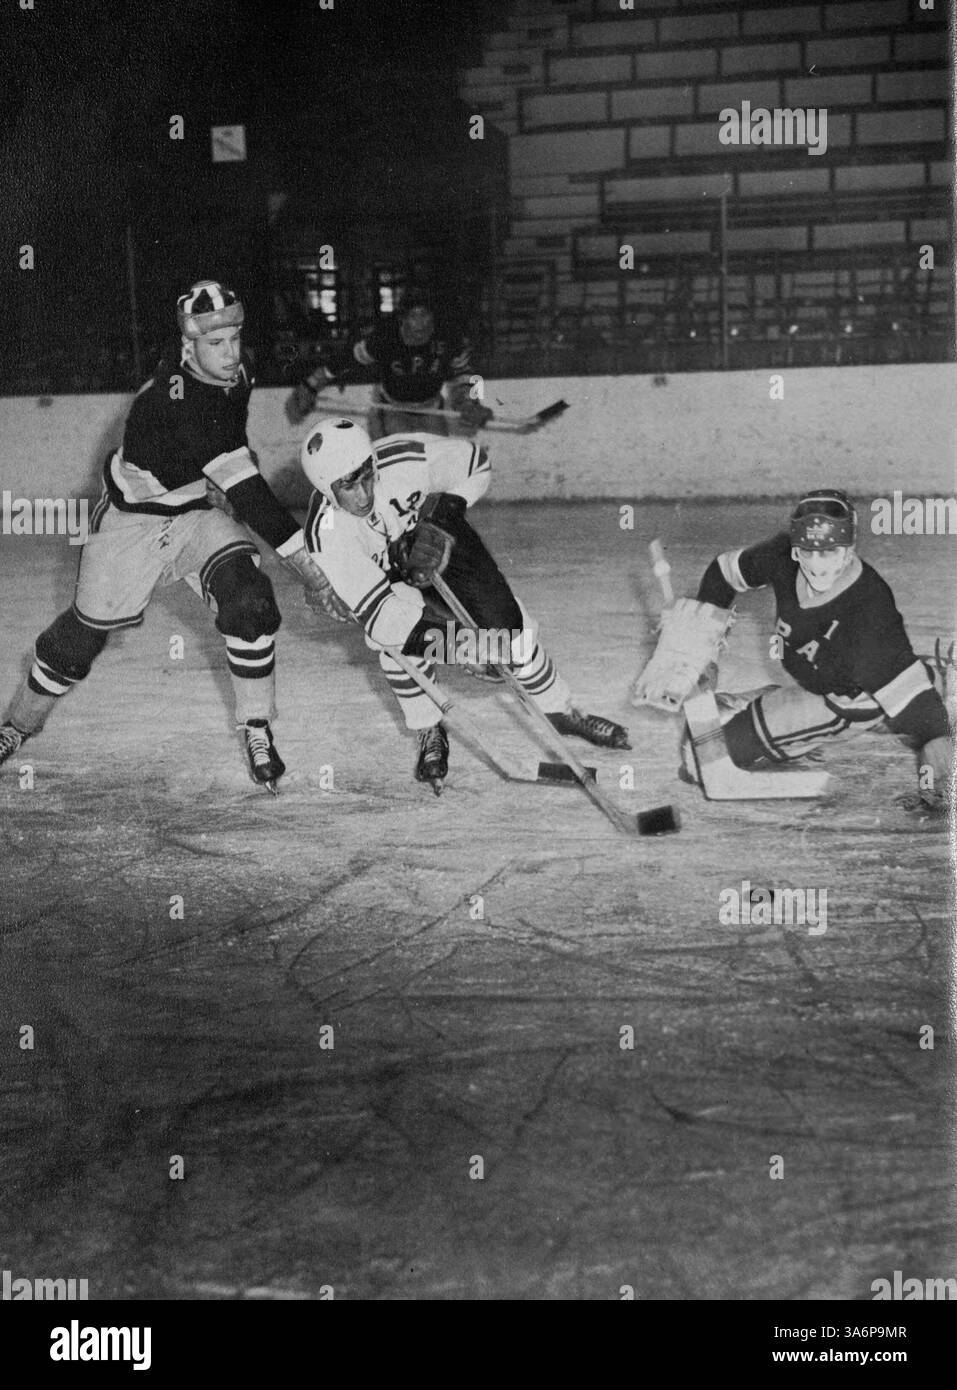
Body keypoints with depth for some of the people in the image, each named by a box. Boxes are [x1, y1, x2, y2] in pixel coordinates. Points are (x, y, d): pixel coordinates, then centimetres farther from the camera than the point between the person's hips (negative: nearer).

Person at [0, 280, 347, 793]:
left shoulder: (237, 370, -9)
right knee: (83, 632, 7)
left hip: (198, 511, 5)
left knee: (248, 596, -21)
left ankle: (257, 729, -8)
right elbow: (248, 497, -38)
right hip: (132, 517, -5)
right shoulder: (173, 400, -34)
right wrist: (309, 565, -39)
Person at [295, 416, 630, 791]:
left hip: (438, 538, 1)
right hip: (380, 572, -1)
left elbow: (476, 463, -14)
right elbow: (375, 612, -39)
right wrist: (456, 643, -45)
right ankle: (430, 735, -2)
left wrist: (442, 517, -26)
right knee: (396, 637, -27)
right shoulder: (326, 532, -38)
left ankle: (563, 713, 17)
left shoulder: (407, 458, -35)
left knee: (506, 621, -6)